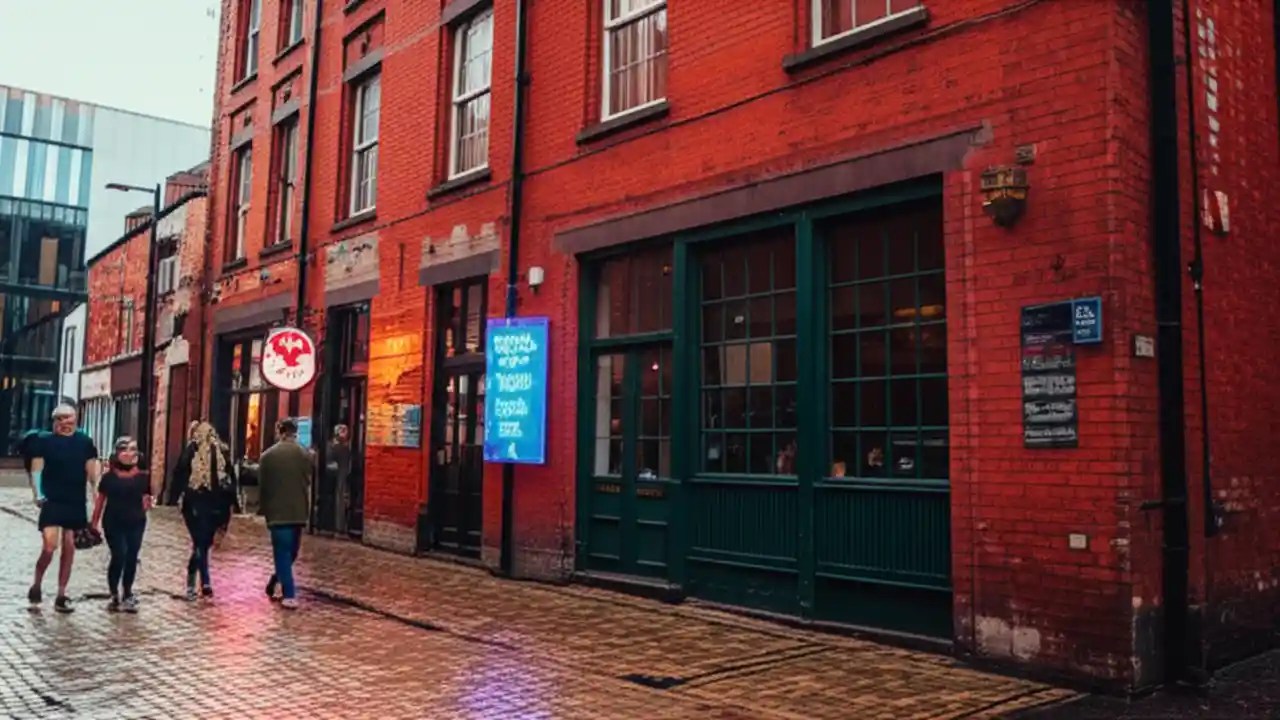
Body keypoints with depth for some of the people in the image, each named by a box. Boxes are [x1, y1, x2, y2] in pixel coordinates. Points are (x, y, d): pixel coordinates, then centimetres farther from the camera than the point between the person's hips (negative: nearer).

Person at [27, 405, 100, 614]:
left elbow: (92, 471, 8)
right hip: (52, 501, -3)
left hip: (77, 503, 3)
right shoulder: (44, 440, 0)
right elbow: (36, 470, -3)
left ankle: (61, 596, 16)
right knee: (49, 546, -14)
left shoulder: (84, 442, 7)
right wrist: (37, 494, -16)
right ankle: (37, 585, 13)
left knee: (69, 548, 7)